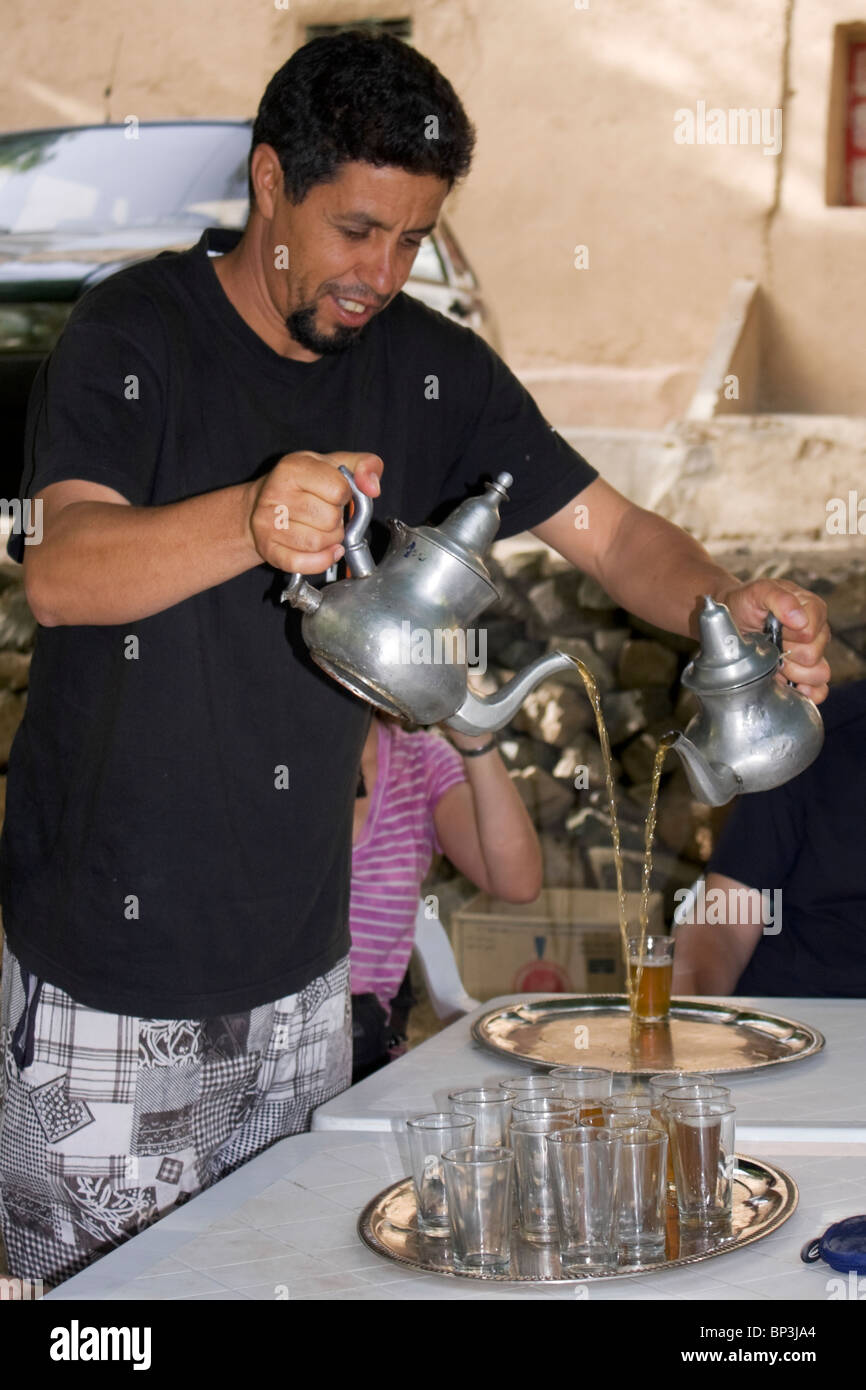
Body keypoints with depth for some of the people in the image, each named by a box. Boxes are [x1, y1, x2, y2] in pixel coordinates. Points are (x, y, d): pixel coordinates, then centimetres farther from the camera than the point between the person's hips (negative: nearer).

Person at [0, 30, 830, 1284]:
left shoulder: (432, 370, 3)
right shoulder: (134, 336, -10)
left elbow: (609, 529, 1)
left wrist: (729, 606, -21)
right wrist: (251, 522, -45)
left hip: (299, 958, 5)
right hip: (105, 960, -4)